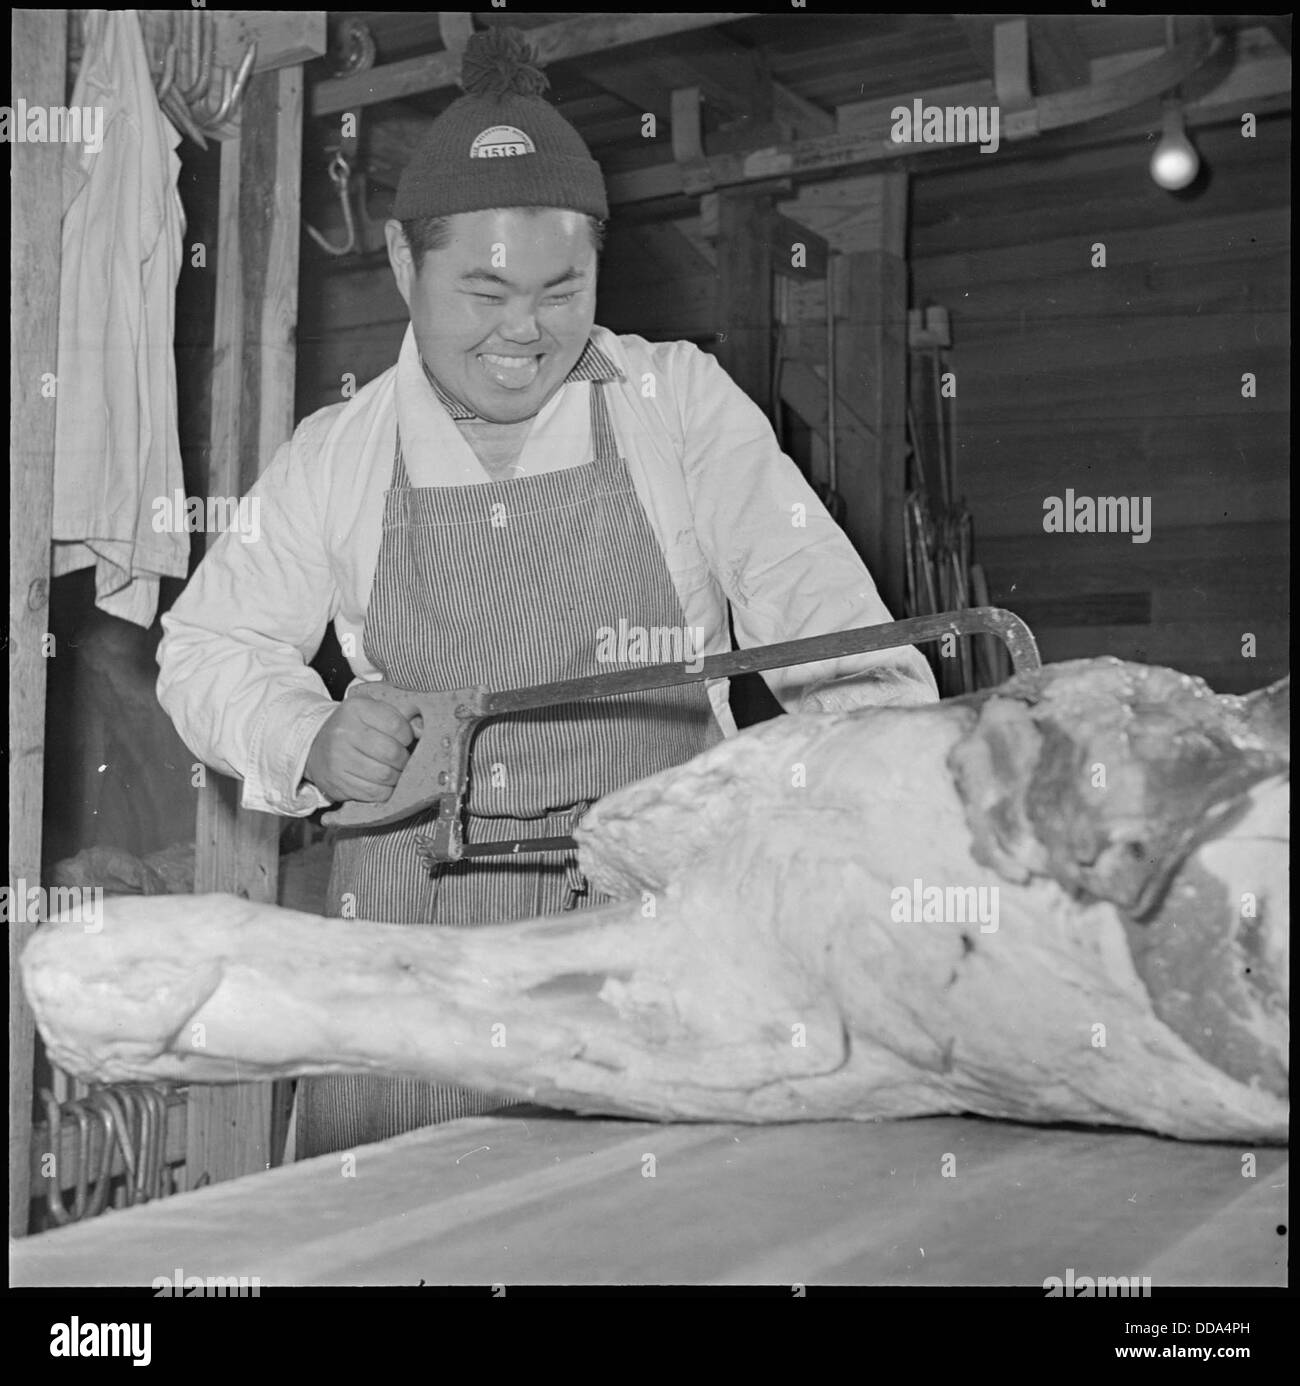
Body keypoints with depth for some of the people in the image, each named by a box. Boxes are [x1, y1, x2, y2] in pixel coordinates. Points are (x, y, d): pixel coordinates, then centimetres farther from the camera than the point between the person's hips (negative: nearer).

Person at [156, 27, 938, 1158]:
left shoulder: (680, 401, 1)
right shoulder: (335, 456, 6)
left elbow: (807, 597, -4)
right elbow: (209, 648, 13)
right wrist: (313, 743, -7)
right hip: (422, 920, 1)